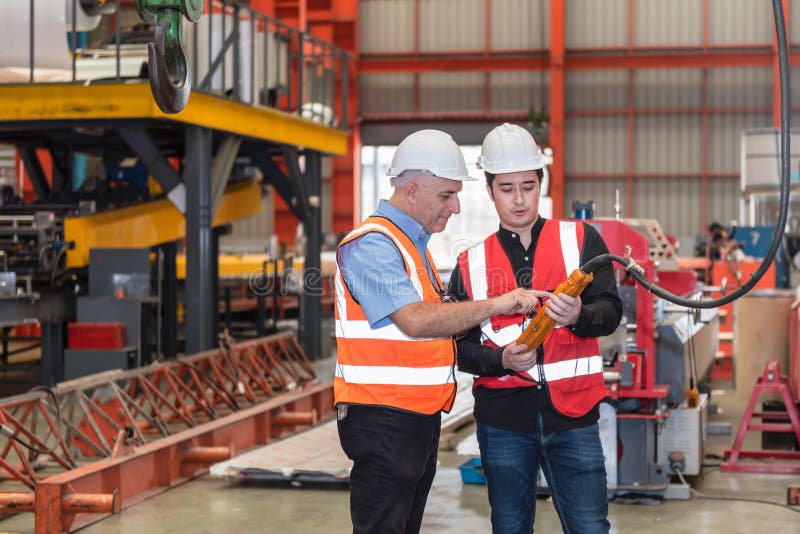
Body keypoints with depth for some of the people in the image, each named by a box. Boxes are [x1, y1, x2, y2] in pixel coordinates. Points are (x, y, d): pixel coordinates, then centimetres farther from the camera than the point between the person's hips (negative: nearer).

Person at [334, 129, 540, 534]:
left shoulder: (413, 244, 19)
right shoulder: (372, 245, -14)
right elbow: (416, 320, -27)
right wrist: (496, 304, -21)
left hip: (420, 419, 10)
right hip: (383, 420, -10)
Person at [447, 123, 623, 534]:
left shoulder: (581, 240, 6)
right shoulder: (472, 264, 9)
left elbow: (610, 311, -4)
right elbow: (458, 344, 7)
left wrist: (578, 315, -26)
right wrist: (501, 360, -14)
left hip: (572, 415, -2)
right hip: (502, 422, 2)